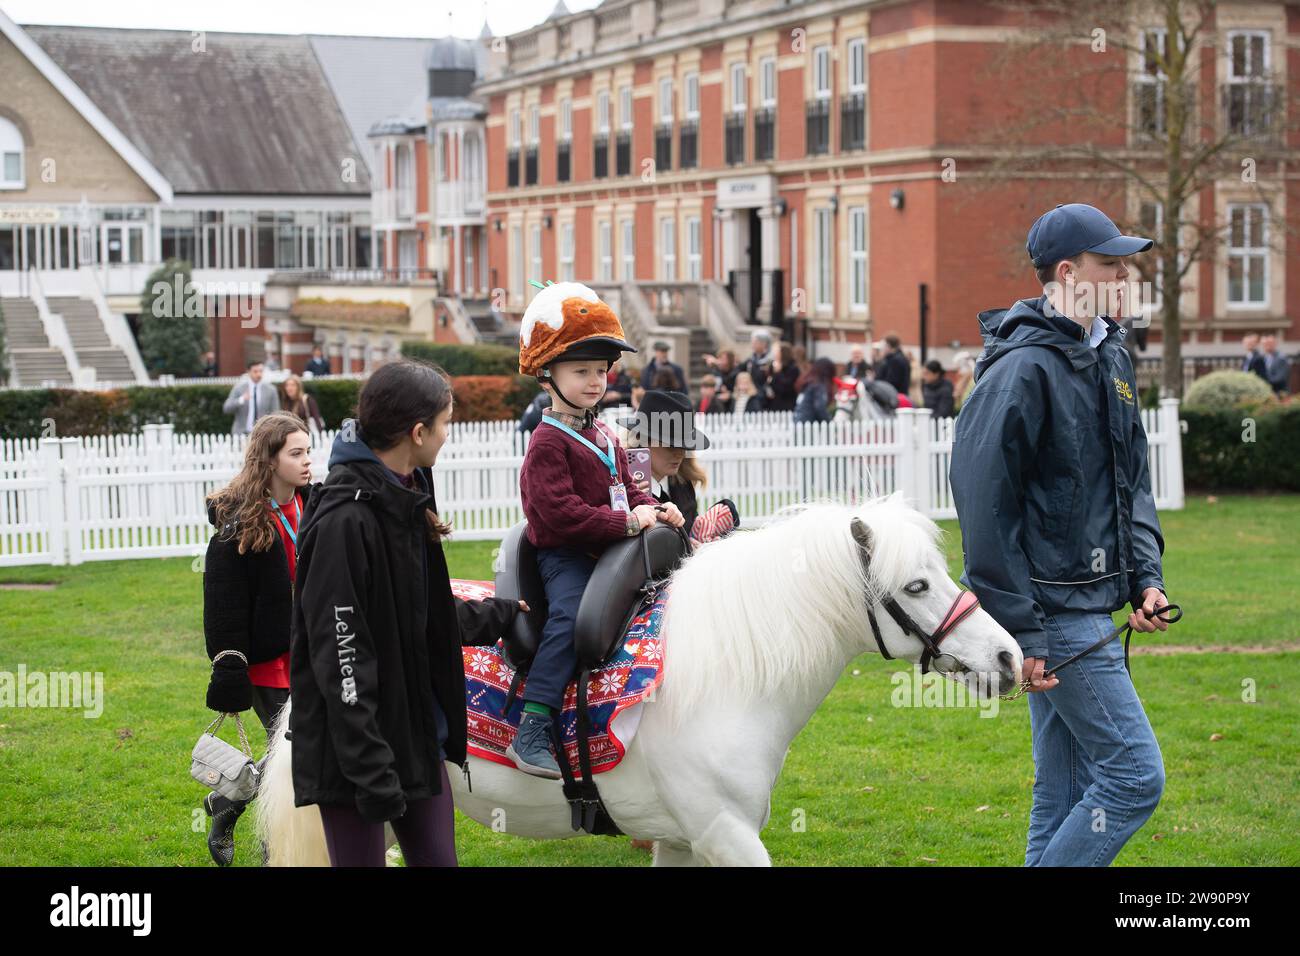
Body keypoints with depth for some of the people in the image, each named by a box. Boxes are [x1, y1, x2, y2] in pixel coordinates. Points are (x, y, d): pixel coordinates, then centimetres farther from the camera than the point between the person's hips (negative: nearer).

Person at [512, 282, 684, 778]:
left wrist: (656, 511, 2)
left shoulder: (604, 435, 17)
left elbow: (625, 490, 24)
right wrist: (626, 522, -22)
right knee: (570, 618, -28)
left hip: (611, 552, 9)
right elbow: (559, 512, -22)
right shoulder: (549, 443, -12)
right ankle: (531, 734, -31)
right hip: (565, 555, -9)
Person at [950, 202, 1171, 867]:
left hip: (1092, 609, 9)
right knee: (1134, 775, -9)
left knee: (1065, 797, 12)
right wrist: (1021, 630, -19)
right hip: (1054, 611, -9)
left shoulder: (1110, 355, 13)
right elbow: (983, 501, -18)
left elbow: (1133, 480, 22)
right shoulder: (1025, 367, -16)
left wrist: (1146, 575, 7)